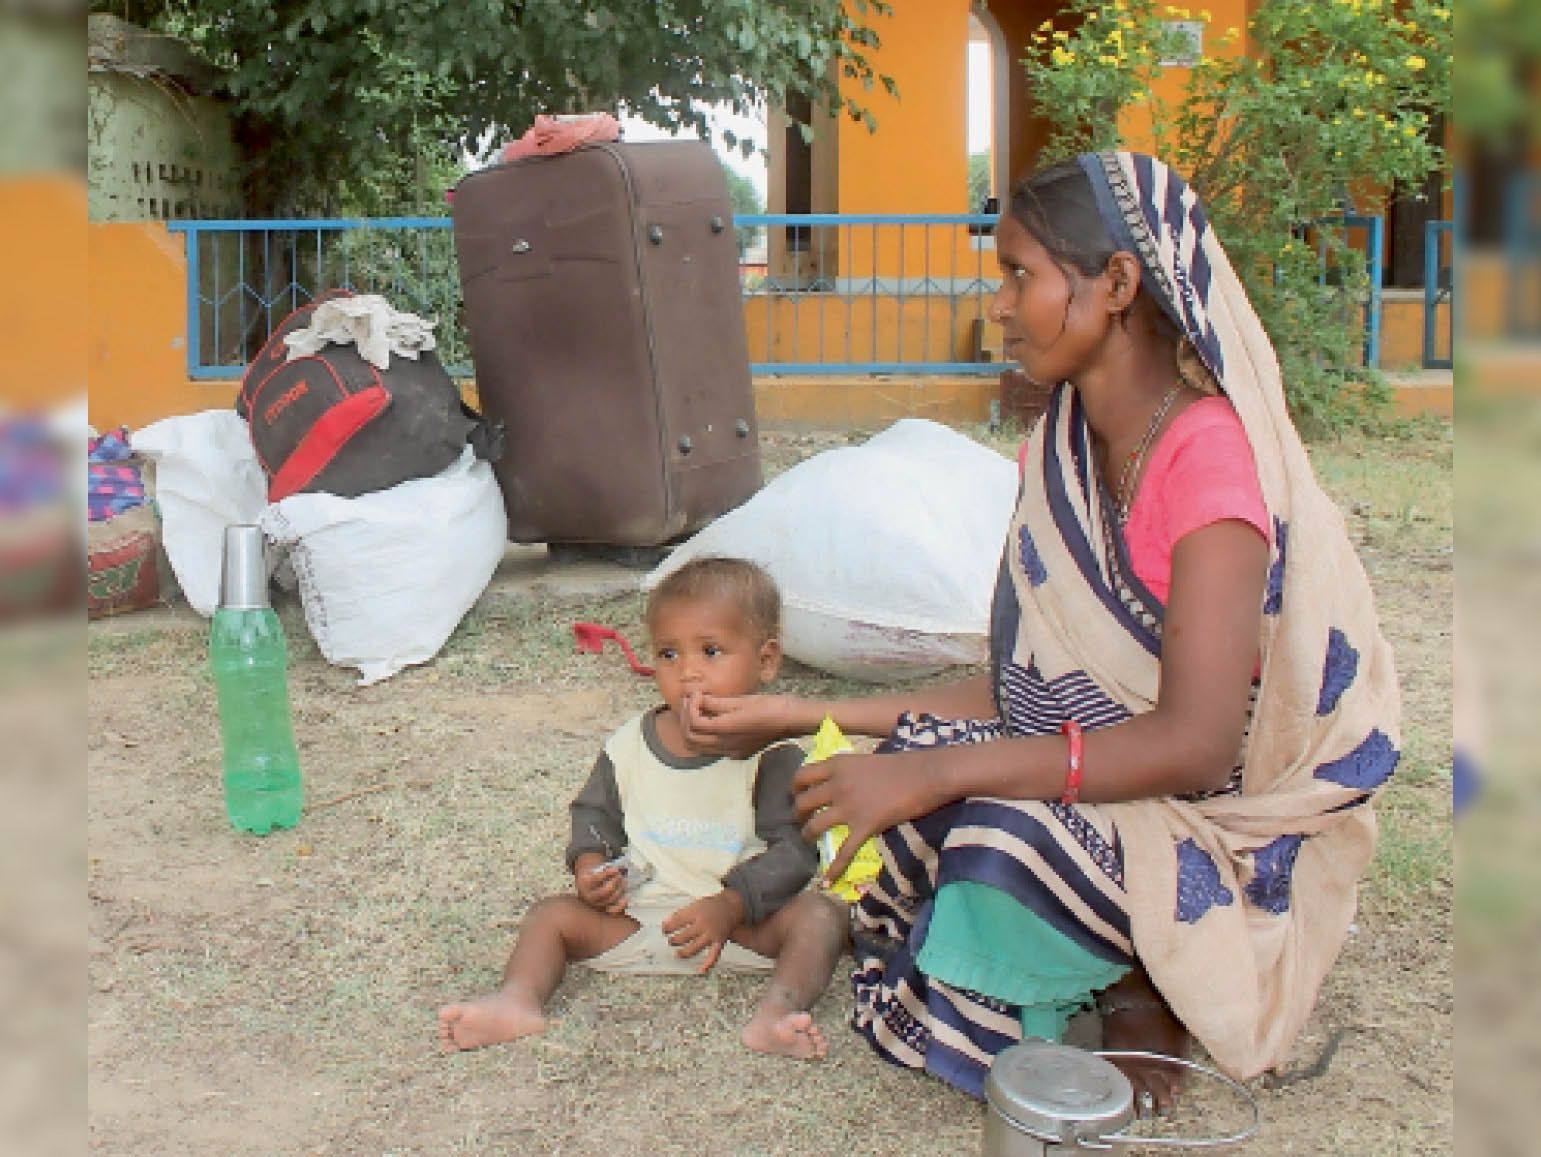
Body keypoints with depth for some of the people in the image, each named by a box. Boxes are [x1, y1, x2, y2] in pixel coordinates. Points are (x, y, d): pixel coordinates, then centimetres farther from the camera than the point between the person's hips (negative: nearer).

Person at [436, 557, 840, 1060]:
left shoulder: (772, 755, -9)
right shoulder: (629, 745, 3)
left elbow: (793, 849, -13)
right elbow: (595, 813, 16)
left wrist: (730, 906, -25)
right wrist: (590, 865, -5)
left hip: (744, 921, -3)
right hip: (635, 918, 4)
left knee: (819, 921, -26)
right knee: (554, 914, -10)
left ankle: (779, 1008, -45)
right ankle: (518, 999, -28)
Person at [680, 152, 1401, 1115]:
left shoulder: (1210, 452, -20)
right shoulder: (1064, 449, 4)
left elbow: (1194, 743, -28)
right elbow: (1026, 688, 3)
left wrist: (937, 772, -30)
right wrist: (810, 717, -1)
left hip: (1230, 828, -7)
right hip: (1095, 785, 7)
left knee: (1007, 837, -34)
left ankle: (1140, 982, -2)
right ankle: (1123, 978, 0)